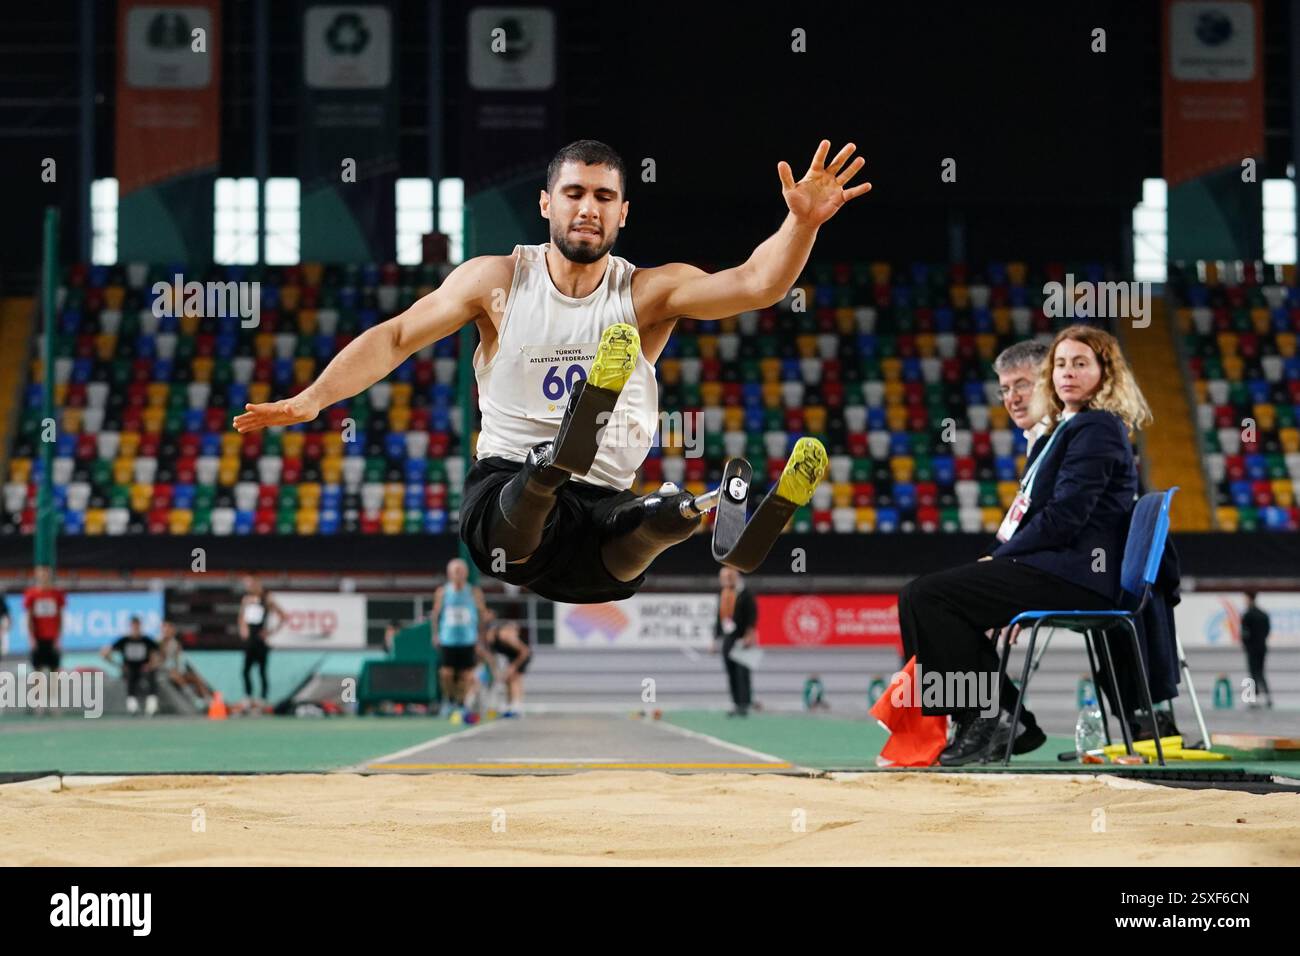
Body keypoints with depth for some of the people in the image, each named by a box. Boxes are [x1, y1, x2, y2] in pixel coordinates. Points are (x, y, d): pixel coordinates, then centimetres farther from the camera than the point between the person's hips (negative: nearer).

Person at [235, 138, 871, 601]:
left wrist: (802, 224, -27)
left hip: (602, 504, 1)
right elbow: (396, 338, 9)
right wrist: (313, 398, -3)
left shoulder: (649, 293, 5)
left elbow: (754, 284, -8)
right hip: (503, 489, -1)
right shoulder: (497, 280, 7)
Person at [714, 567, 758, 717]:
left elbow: (752, 615, -11)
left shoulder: (745, 595, -7)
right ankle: (737, 704, 11)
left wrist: (749, 635, -18)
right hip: (727, 639, 6)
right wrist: (716, 638, 17)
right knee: (731, 674, 6)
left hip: (742, 638, -6)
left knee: (742, 672, -9)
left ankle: (745, 705, -8)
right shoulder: (722, 594, 13)